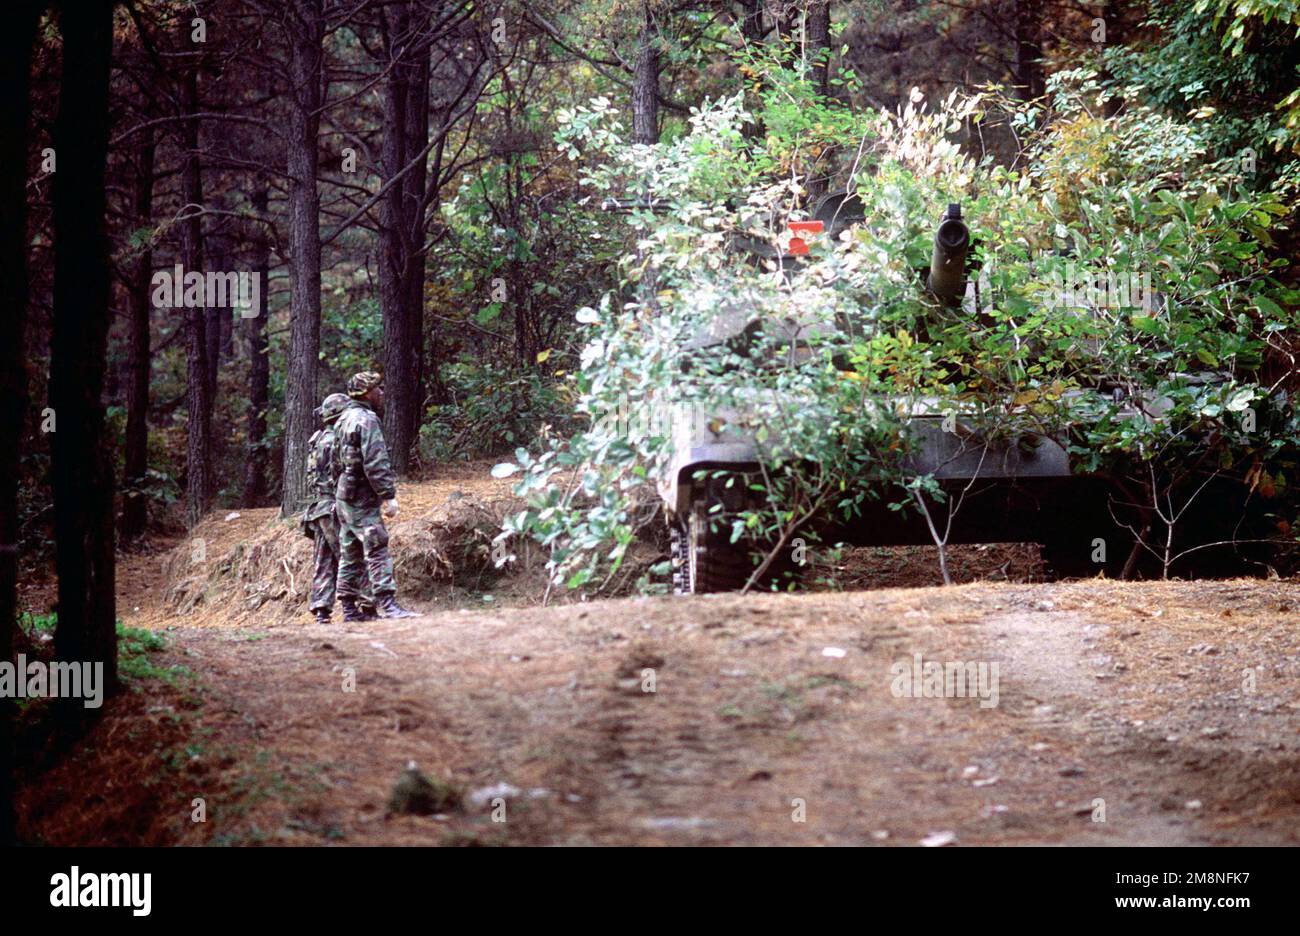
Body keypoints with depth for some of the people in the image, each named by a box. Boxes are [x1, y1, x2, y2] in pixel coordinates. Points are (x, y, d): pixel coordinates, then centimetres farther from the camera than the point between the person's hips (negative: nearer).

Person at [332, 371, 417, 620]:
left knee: (350, 556, 11)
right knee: (377, 551, -13)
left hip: (344, 497, 10)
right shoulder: (367, 420, -13)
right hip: (362, 499, -10)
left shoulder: (344, 419, 17)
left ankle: (349, 608, 12)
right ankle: (387, 604, -19)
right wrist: (389, 495, -21)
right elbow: (376, 463, -21)